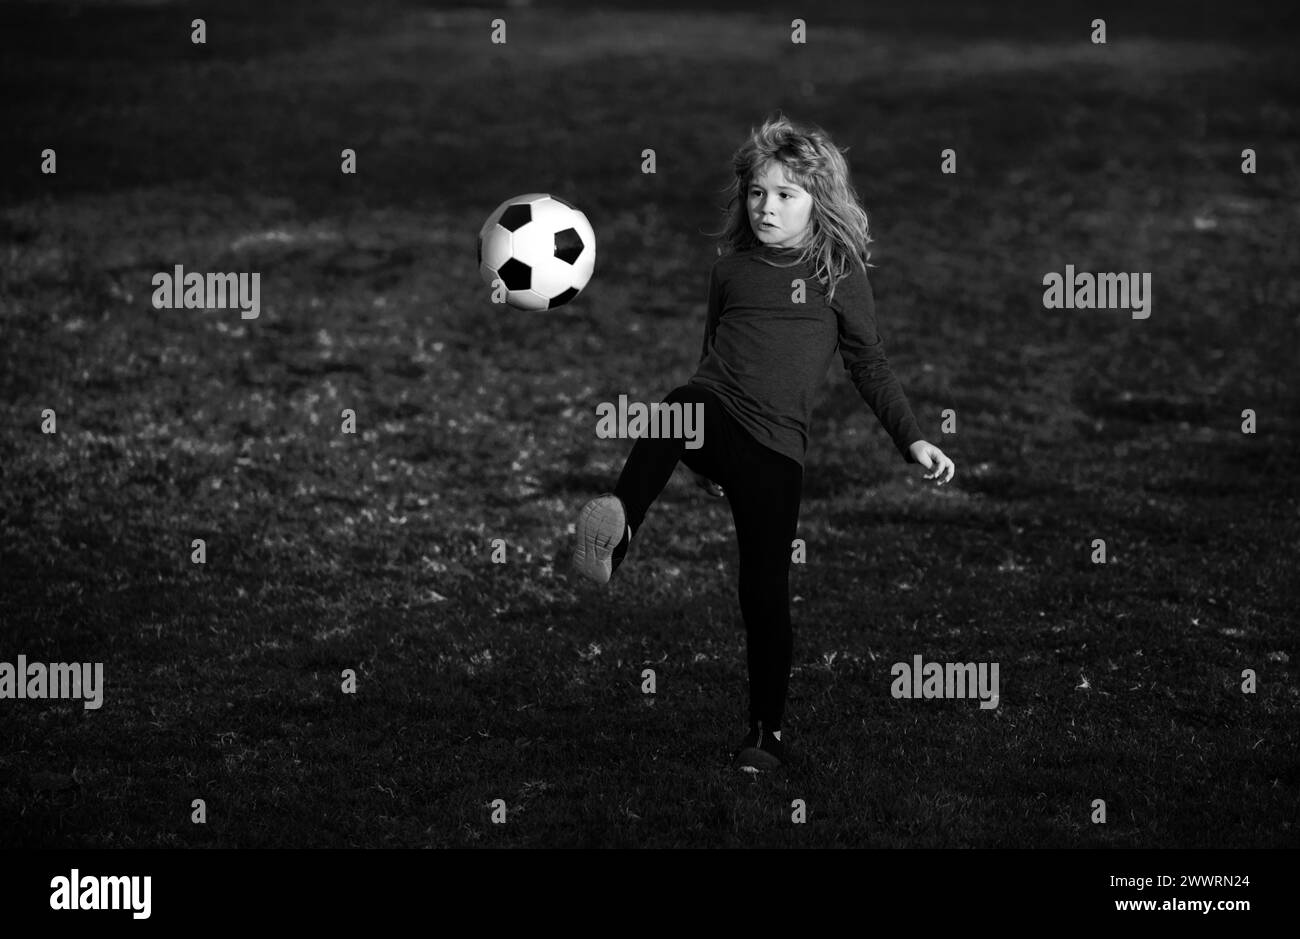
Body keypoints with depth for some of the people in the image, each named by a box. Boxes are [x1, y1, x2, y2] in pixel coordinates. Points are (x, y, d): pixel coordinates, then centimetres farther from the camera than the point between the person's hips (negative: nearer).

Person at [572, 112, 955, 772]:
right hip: (712, 408, 2)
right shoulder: (732, 267, 16)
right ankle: (615, 534, -57)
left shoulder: (839, 270, 7)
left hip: (774, 444, -2)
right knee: (676, 413, -37)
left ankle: (767, 733, 13)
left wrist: (913, 440, 4)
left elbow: (868, 364, 12)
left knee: (765, 590, -2)